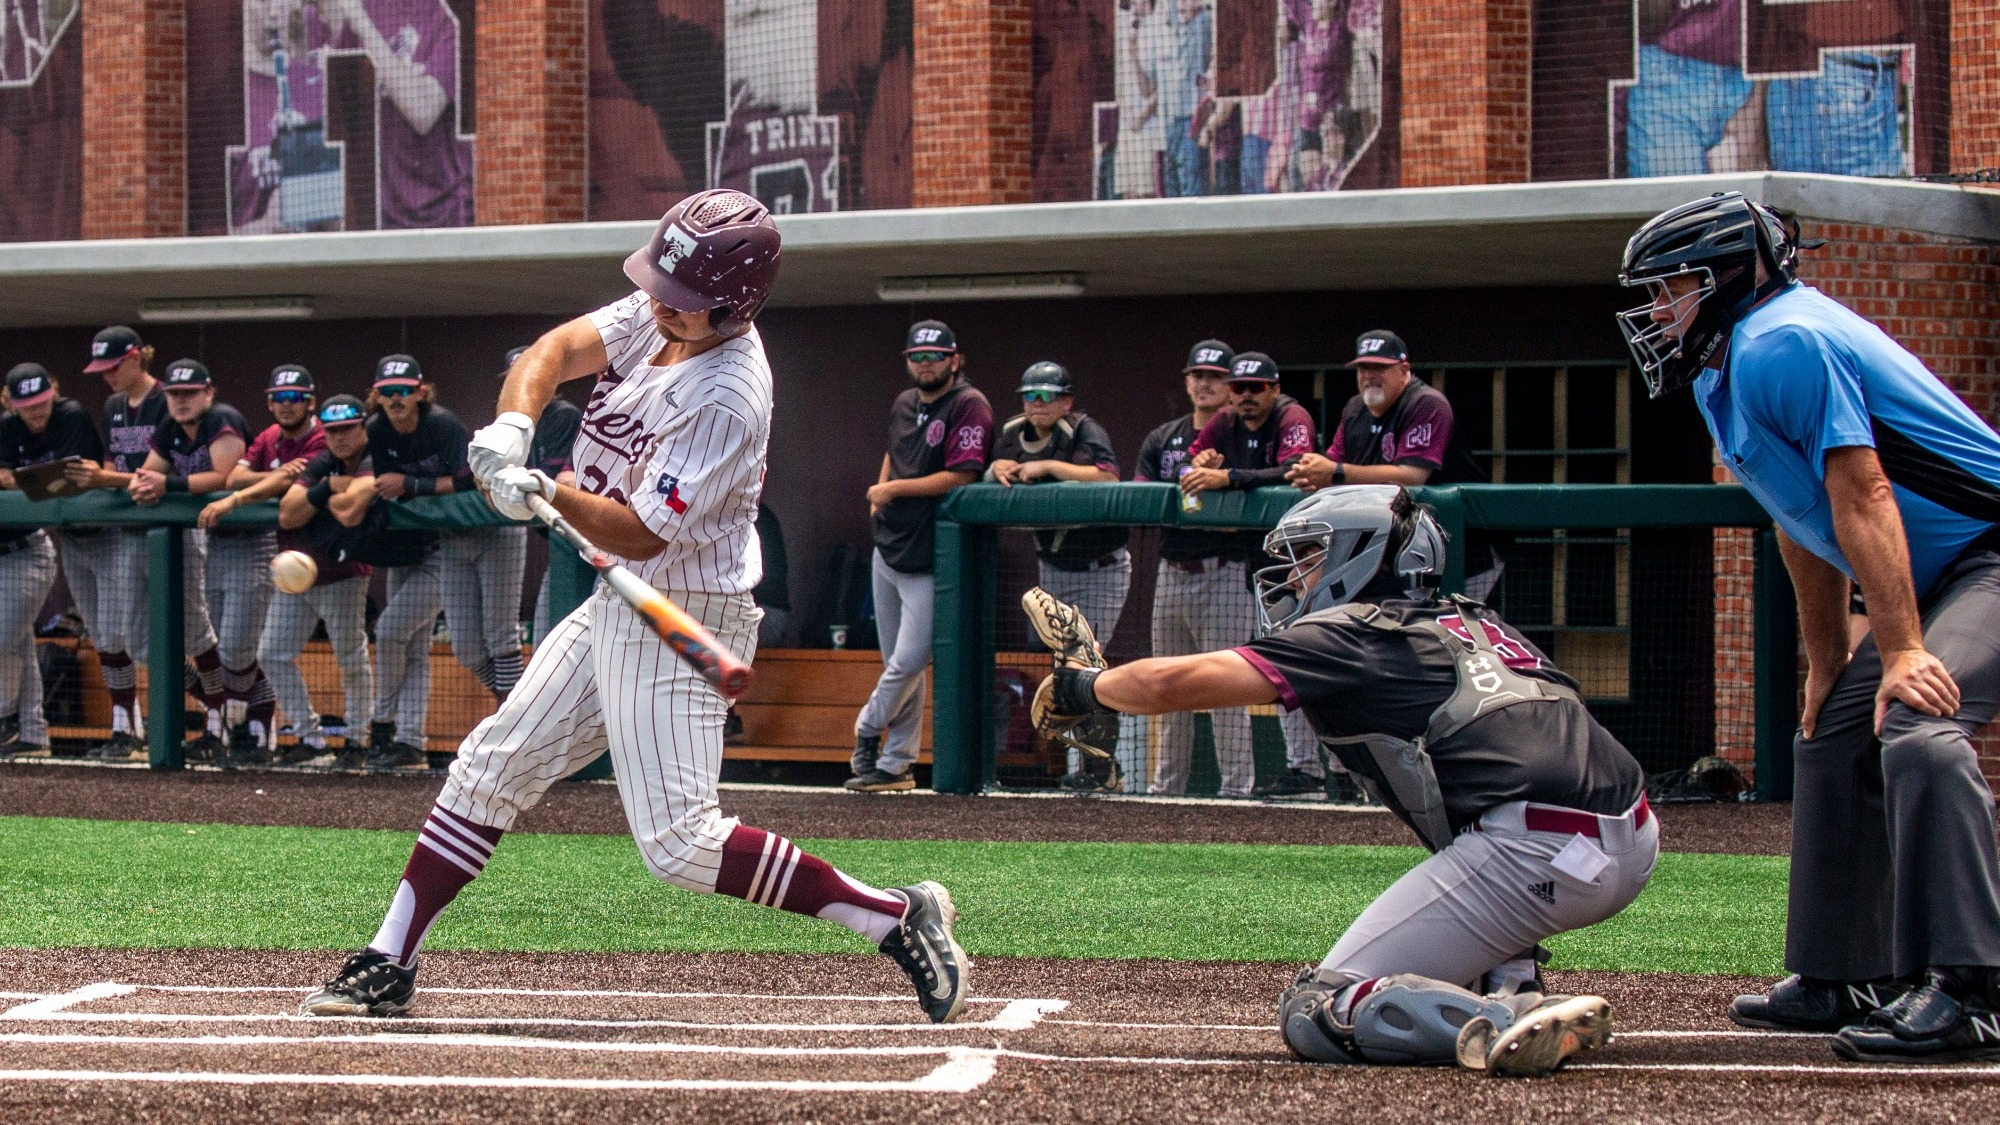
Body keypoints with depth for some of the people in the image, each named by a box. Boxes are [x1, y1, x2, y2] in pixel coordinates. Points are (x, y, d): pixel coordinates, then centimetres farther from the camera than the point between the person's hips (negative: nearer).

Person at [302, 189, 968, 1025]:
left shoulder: (727, 399, -26)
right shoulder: (661, 314, -2)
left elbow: (643, 534, -25)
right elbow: (562, 349, -8)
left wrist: (546, 494, -35)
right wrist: (513, 423, -27)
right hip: (618, 606, 9)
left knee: (677, 843, -13)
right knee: (492, 765, 11)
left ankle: (897, 918, -8)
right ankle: (388, 965, 20)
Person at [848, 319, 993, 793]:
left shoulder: (969, 406, -12)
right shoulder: (904, 405, 13)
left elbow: (961, 475, -20)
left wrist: (895, 489, -14)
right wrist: (880, 495, 11)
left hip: (928, 558, -7)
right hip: (887, 549, 7)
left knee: (909, 661, -10)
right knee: (898, 661, 11)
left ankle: (869, 729, 14)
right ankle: (895, 764, 15)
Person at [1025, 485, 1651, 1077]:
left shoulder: (1352, 635, 5)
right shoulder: (1478, 623, 26)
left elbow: (1172, 683, 2)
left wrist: (1083, 687, 20)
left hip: (1531, 854, -7)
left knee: (1317, 1014, 1)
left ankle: (1508, 1022, -22)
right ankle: (1512, 990, 11)